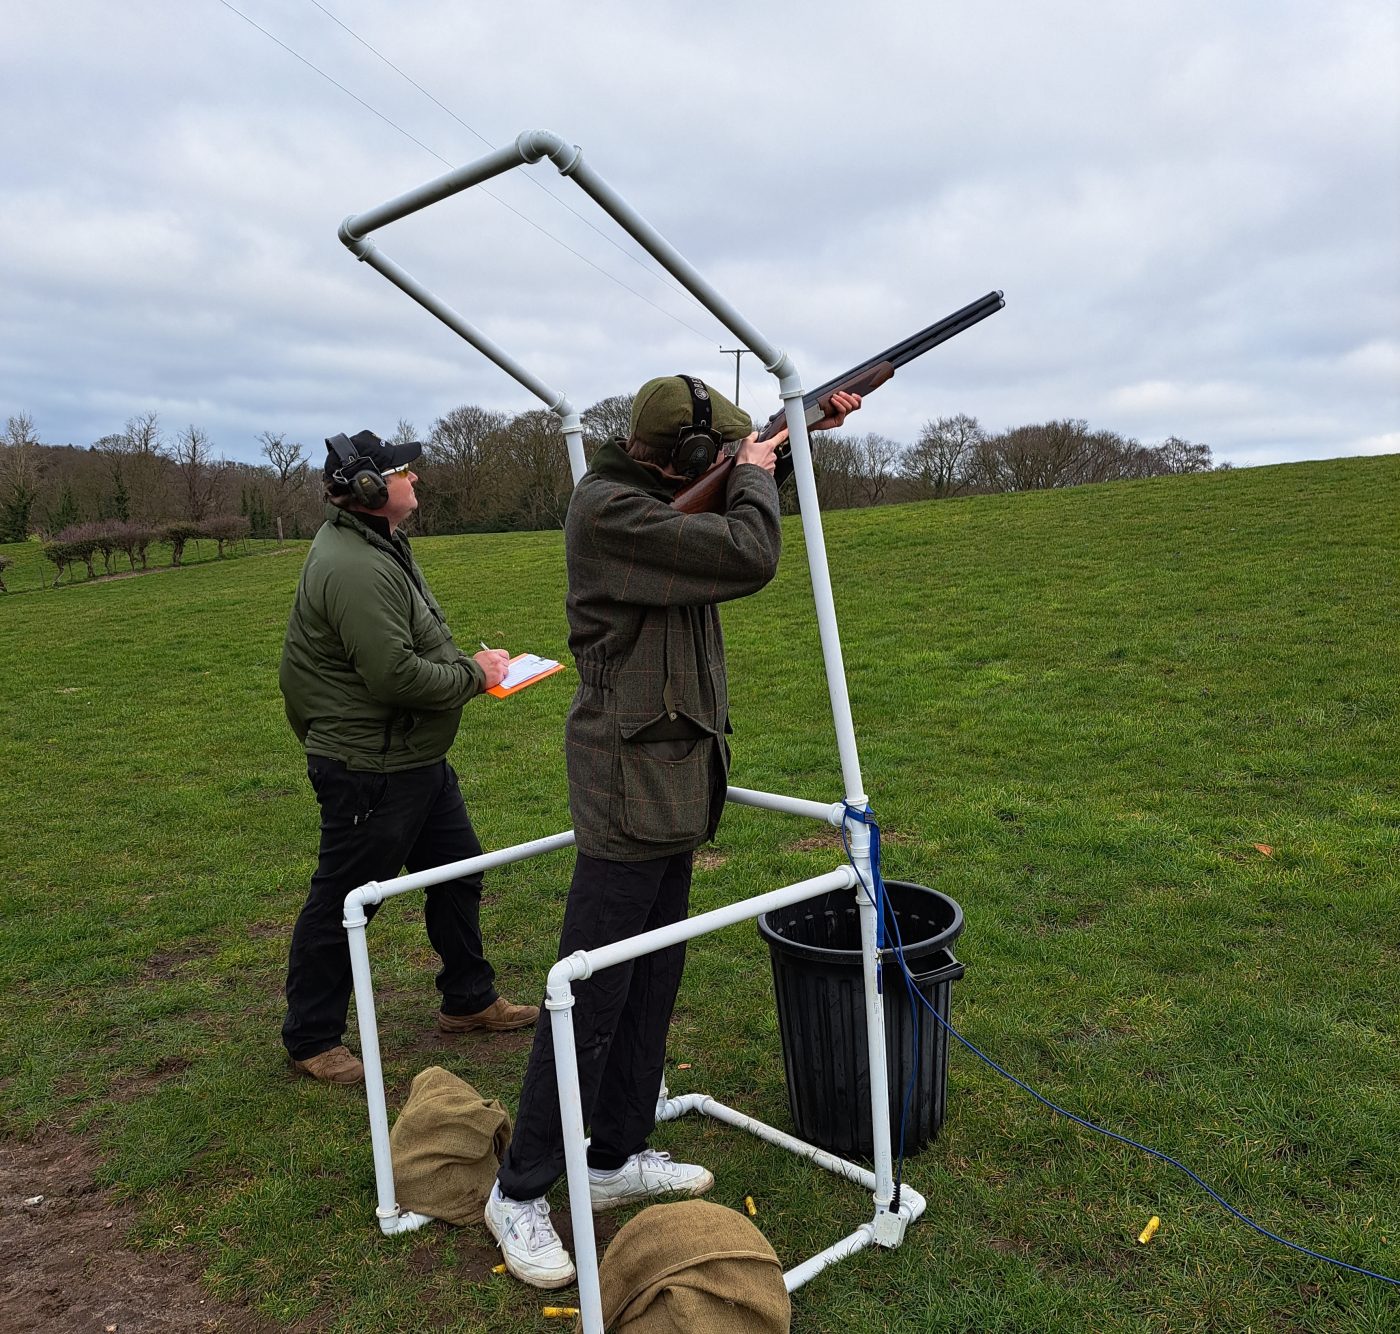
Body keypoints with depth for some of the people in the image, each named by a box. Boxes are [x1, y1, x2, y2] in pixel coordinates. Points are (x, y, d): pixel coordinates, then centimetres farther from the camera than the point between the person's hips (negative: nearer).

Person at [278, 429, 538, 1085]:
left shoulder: (379, 546, 11)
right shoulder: (355, 569, -25)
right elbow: (395, 675, -29)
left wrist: (469, 662, 5)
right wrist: (474, 675, -15)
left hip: (418, 759, 11)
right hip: (371, 769, -11)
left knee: (457, 875, 19)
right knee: (341, 904, 5)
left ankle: (468, 1000, 36)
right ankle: (310, 1039, 23)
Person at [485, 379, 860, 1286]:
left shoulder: (654, 498, 10)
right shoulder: (609, 512, -19)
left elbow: (746, 452, 29)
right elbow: (750, 558, -25)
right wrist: (755, 476, -6)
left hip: (674, 785, 10)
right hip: (631, 786, -10)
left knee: (654, 983, 17)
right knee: (592, 997, -1)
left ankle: (617, 1158, 32)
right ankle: (521, 1191, 16)